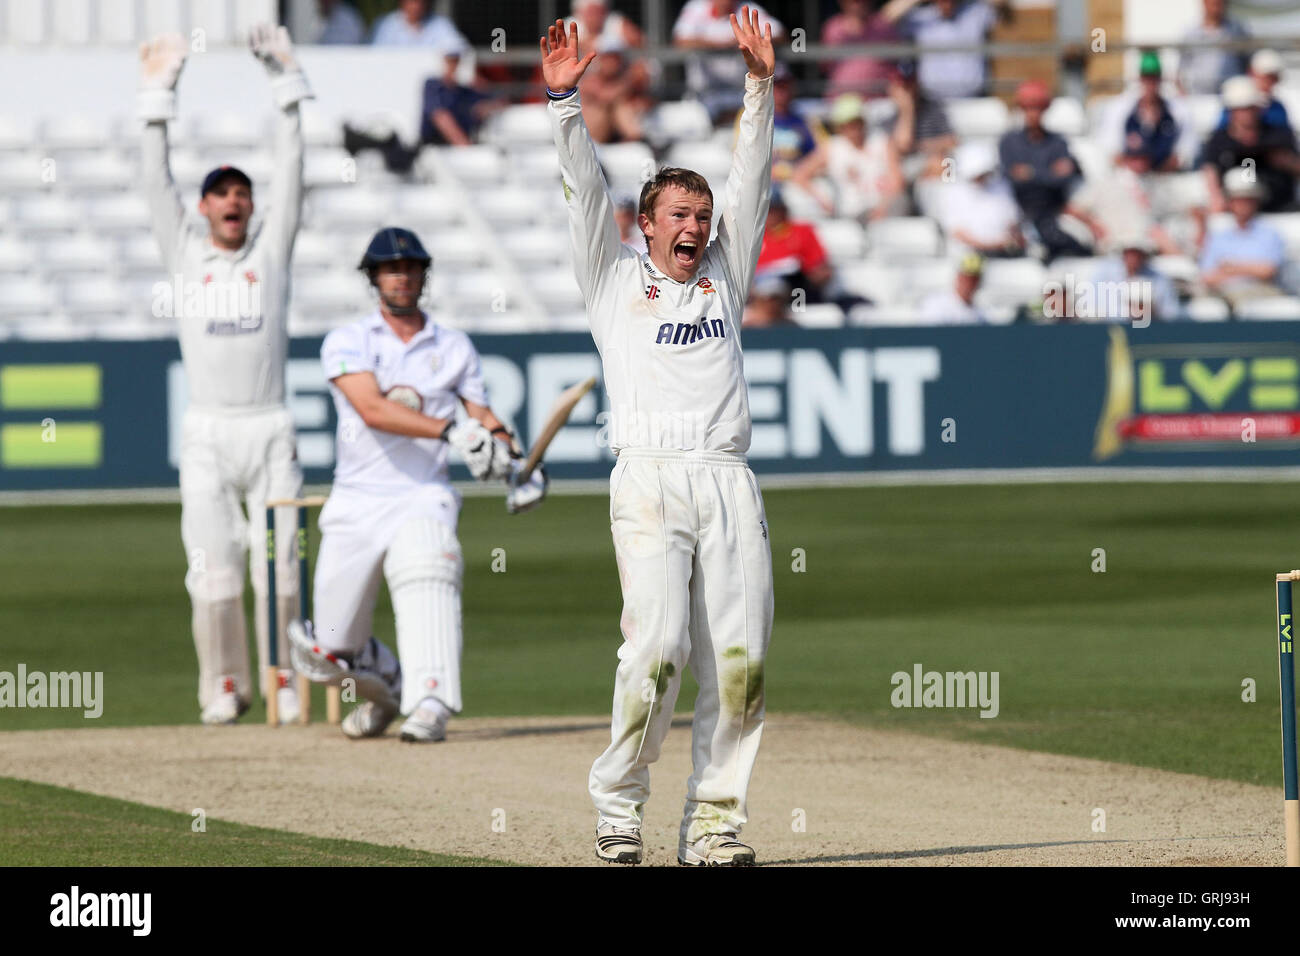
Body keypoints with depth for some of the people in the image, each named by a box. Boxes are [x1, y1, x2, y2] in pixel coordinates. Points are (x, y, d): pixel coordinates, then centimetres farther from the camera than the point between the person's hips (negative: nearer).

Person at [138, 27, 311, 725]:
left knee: (278, 563, -3)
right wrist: (156, 96, -2)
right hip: (207, 433, 0)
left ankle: (283, 681, 4)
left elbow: (290, 173, 5)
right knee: (213, 567, -4)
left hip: (270, 429, 0)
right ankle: (223, 686, 4)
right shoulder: (185, 254, 11)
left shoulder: (270, 251, 10)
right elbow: (156, 181, 6)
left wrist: (283, 83, -1)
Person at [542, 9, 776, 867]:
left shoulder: (723, 279, 23)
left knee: (741, 657, -6)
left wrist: (761, 84, 8)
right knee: (657, 646, -16)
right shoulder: (615, 281, 17)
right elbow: (585, 190, 7)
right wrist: (564, 100, -5)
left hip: (729, 482, 3)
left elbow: (753, 184, 17)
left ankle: (714, 820, -1)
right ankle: (620, 805, -1)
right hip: (649, 479, -3)